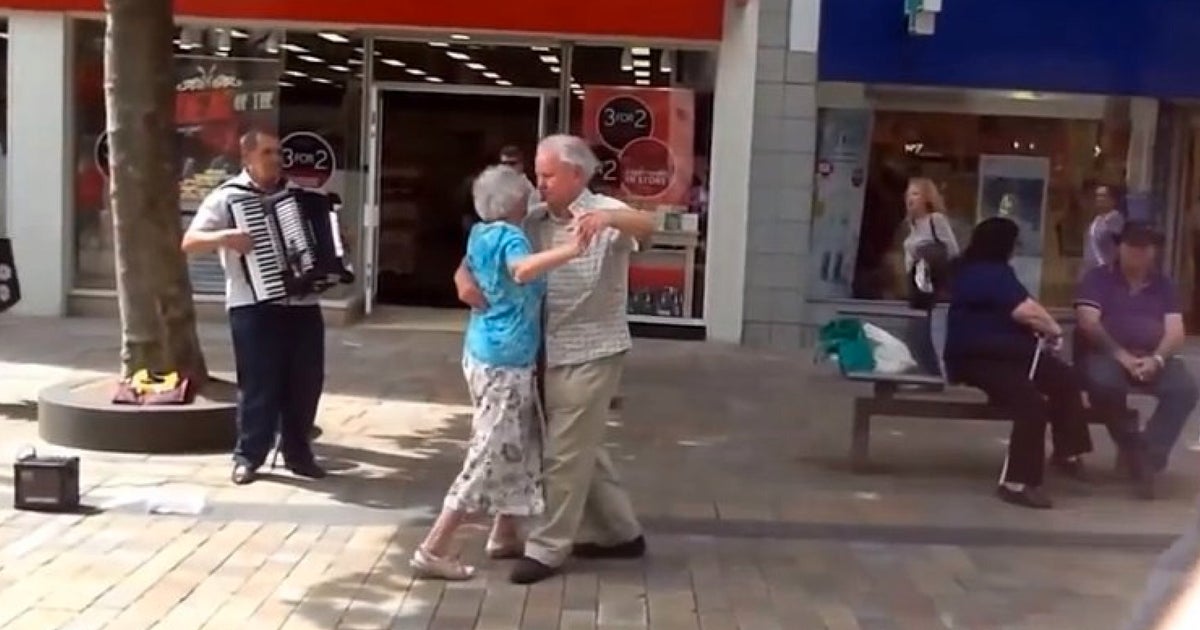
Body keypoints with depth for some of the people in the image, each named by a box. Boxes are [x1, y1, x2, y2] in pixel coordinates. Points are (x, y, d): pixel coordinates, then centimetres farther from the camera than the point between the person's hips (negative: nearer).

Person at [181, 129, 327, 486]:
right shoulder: (227, 196, -1)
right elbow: (189, 242, -7)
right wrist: (224, 237, -23)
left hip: (303, 304, 5)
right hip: (254, 306, -5)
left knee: (306, 381, 7)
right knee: (259, 383, -3)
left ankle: (298, 452, 20)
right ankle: (248, 456, 9)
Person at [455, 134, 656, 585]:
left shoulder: (604, 213, -10)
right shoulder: (535, 223, 7)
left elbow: (646, 227, -29)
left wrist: (607, 218, -50)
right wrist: (464, 276, -14)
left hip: (592, 355, -7)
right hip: (553, 355, 7)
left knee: (564, 453, -2)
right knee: (582, 448, 17)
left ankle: (547, 549, 10)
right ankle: (620, 533, 32)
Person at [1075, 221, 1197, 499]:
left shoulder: (1163, 284, 15)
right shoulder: (1098, 278, 5)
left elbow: (1175, 331, 5)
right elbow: (1088, 323, -9)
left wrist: (1156, 359, -15)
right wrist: (1120, 354, -19)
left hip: (1154, 358, 3)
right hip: (1109, 355, -3)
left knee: (1186, 389, -27)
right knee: (1104, 382, -38)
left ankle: (1150, 456, -21)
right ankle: (1132, 447, -14)